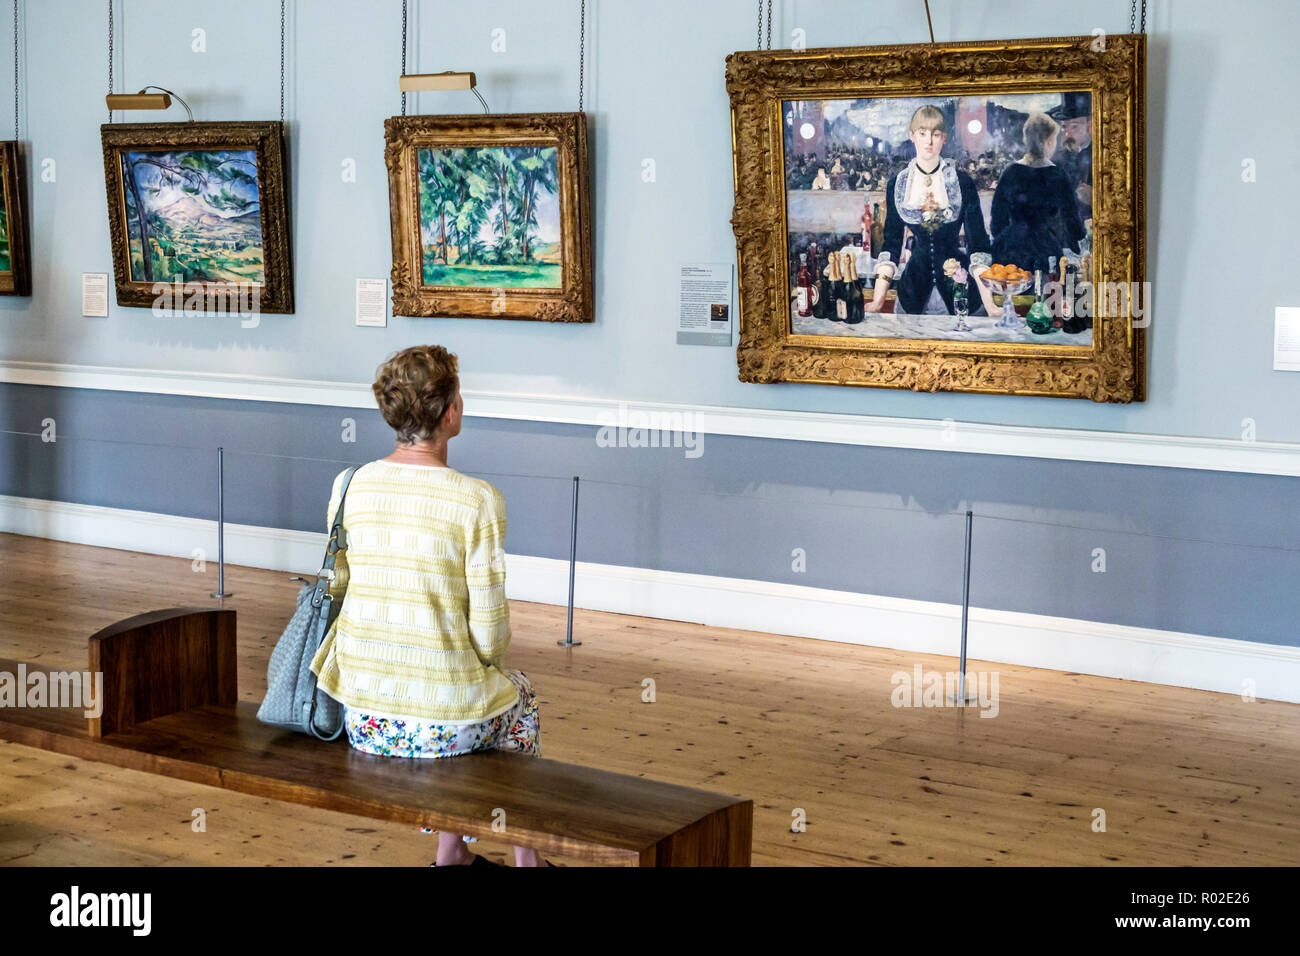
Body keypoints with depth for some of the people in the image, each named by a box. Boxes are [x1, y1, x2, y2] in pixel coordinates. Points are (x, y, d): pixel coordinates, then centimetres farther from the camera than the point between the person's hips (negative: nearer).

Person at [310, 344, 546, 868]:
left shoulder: (349, 486, -3)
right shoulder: (478, 501, -16)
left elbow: (339, 588, 9)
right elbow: (490, 633, -13)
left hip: (361, 719, 4)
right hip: (443, 725, -4)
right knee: (518, 693, 31)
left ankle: (452, 850, 43)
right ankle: (525, 854, 42)